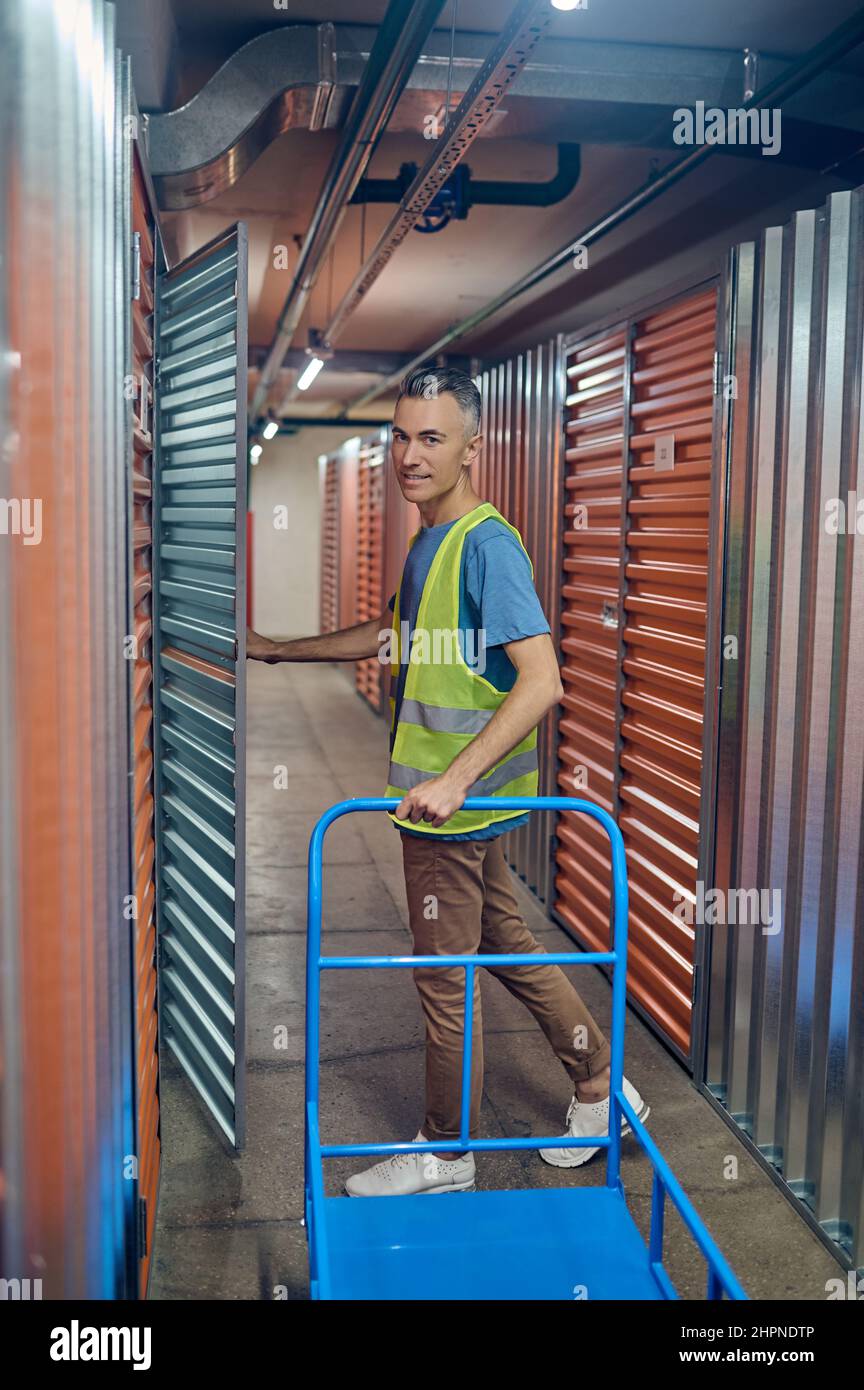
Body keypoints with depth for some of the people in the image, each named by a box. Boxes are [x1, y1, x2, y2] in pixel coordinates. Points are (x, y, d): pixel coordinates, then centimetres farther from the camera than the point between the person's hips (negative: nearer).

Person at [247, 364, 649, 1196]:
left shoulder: (487, 544, -18)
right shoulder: (430, 541, 11)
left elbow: (541, 680, -27)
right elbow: (393, 635, 28)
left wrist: (455, 778, -32)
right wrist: (283, 650, 29)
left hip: (457, 805, -9)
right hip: (441, 795, 9)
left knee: (445, 978, 5)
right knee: (505, 946, 19)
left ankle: (445, 1156, 23)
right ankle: (602, 1091, 34)